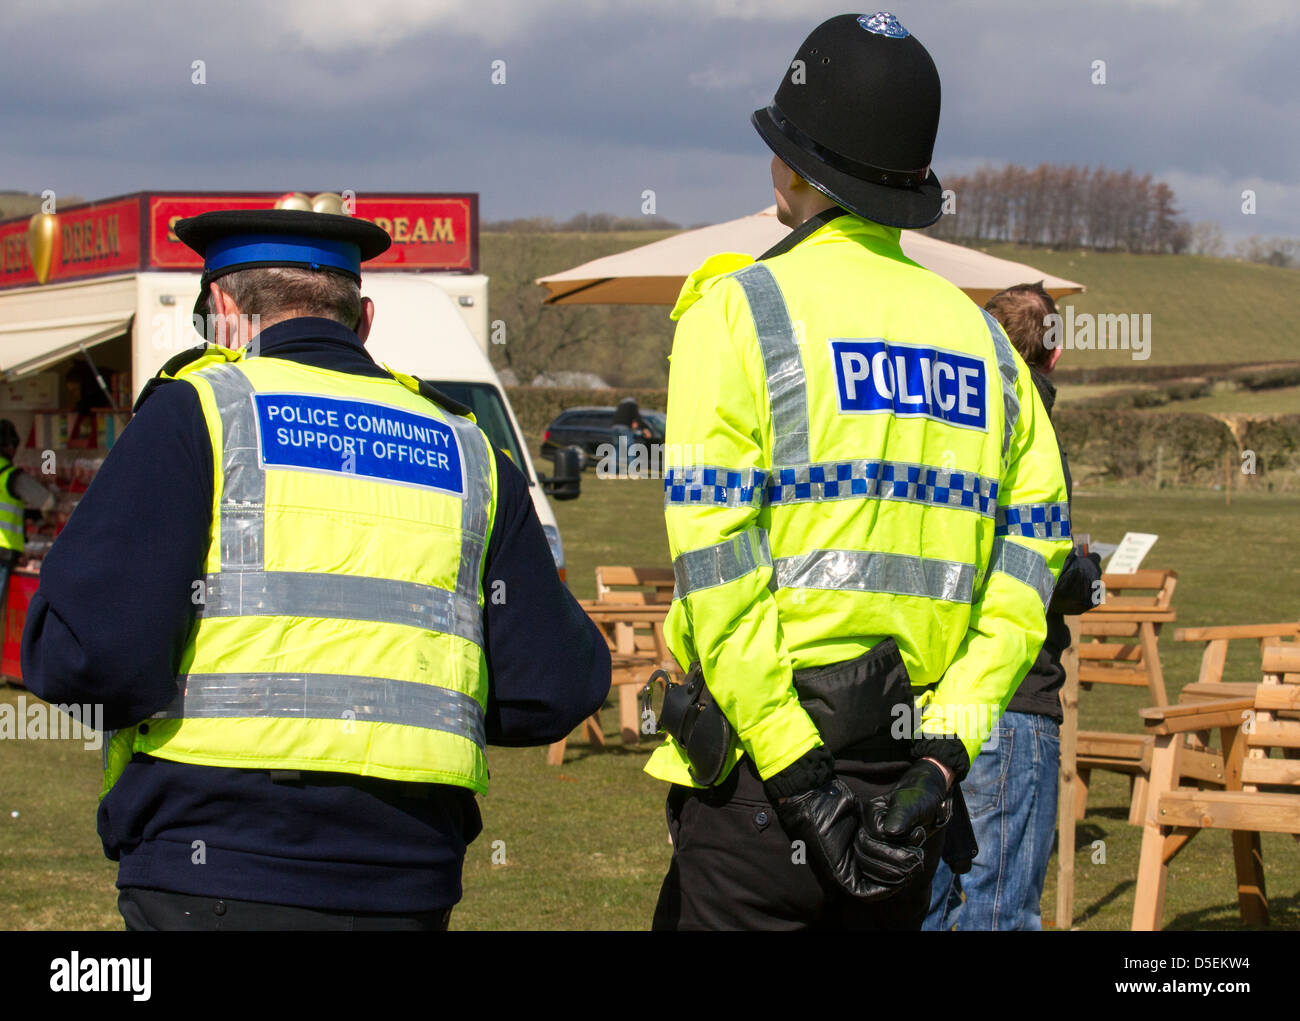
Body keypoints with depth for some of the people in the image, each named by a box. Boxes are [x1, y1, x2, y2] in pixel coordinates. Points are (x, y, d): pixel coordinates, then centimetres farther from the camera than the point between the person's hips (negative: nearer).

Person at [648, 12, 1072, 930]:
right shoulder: (981, 338, 13)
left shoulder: (740, 311, -3)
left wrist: (794, 773, -14)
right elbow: (1031, 555, 6)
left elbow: (717, 561, -13)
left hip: (760, 781, -5)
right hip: (910, 794, 6)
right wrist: (946, 749, 0)